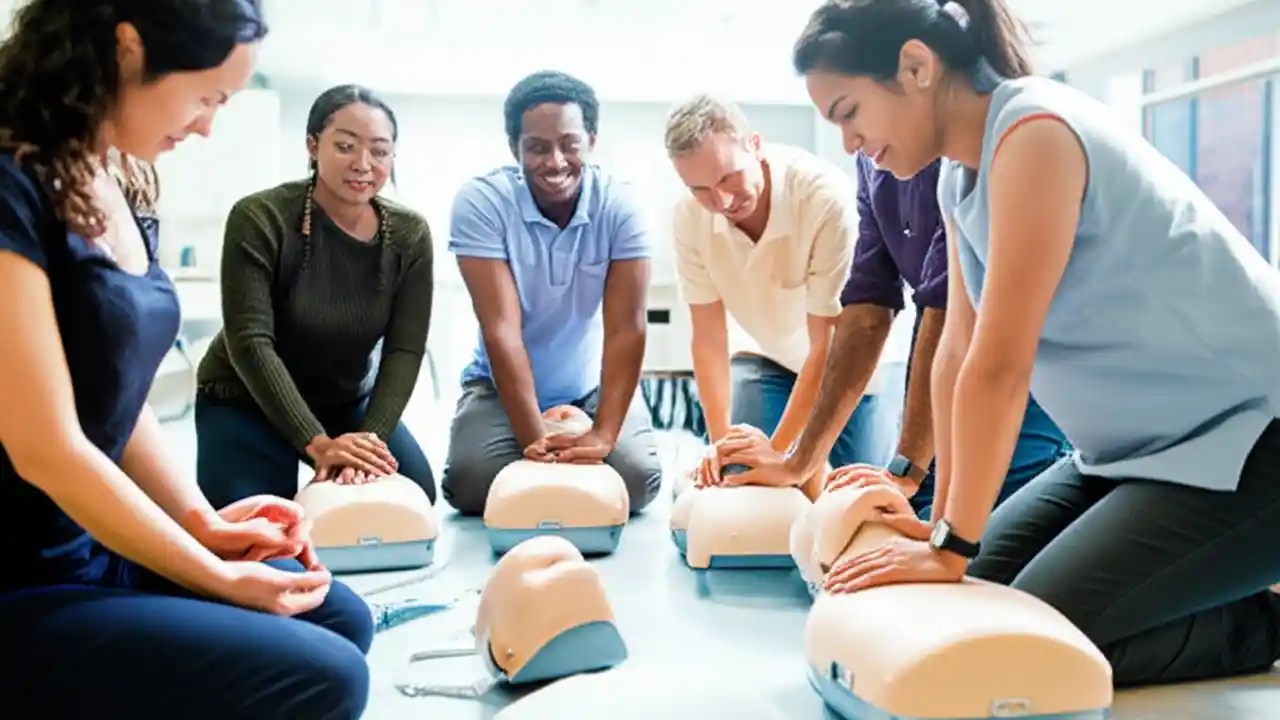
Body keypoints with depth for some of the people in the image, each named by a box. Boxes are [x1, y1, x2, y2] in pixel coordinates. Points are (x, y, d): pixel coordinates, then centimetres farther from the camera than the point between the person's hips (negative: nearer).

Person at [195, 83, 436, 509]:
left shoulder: (409, 235, -11)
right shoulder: (259, 219, -22)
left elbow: (404, 350, -15)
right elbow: (250, 343, -26)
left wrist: (372, 437, -31)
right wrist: (316, 442, -35)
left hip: (347, 402, 3)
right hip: (246, 401, -3)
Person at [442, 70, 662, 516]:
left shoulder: (619, 206, -17)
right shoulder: (480, 202, -19)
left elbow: (626, 328, -22)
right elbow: (501, 328, -25)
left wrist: (602, 435, -34)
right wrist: (534, 441, -33)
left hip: (595, 385, 1)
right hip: (501, 385, 0)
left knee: (637, 479, -23)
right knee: (471, 482, -25)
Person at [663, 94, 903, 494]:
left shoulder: (827, 198, -35)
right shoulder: (689, 215, -22)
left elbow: (829, 346, -28)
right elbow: (708, 339, -13)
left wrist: (777, 448, -28)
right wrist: (720, 442, -20)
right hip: (771, 358, 3)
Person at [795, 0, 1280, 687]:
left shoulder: (1034, 131, -23)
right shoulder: (960, 176, 6)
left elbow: (1000, 367, -26)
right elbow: (959, 351, 4)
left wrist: (952, 548, -20)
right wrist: (944, 526, 2)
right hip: (1142, 444, 9)